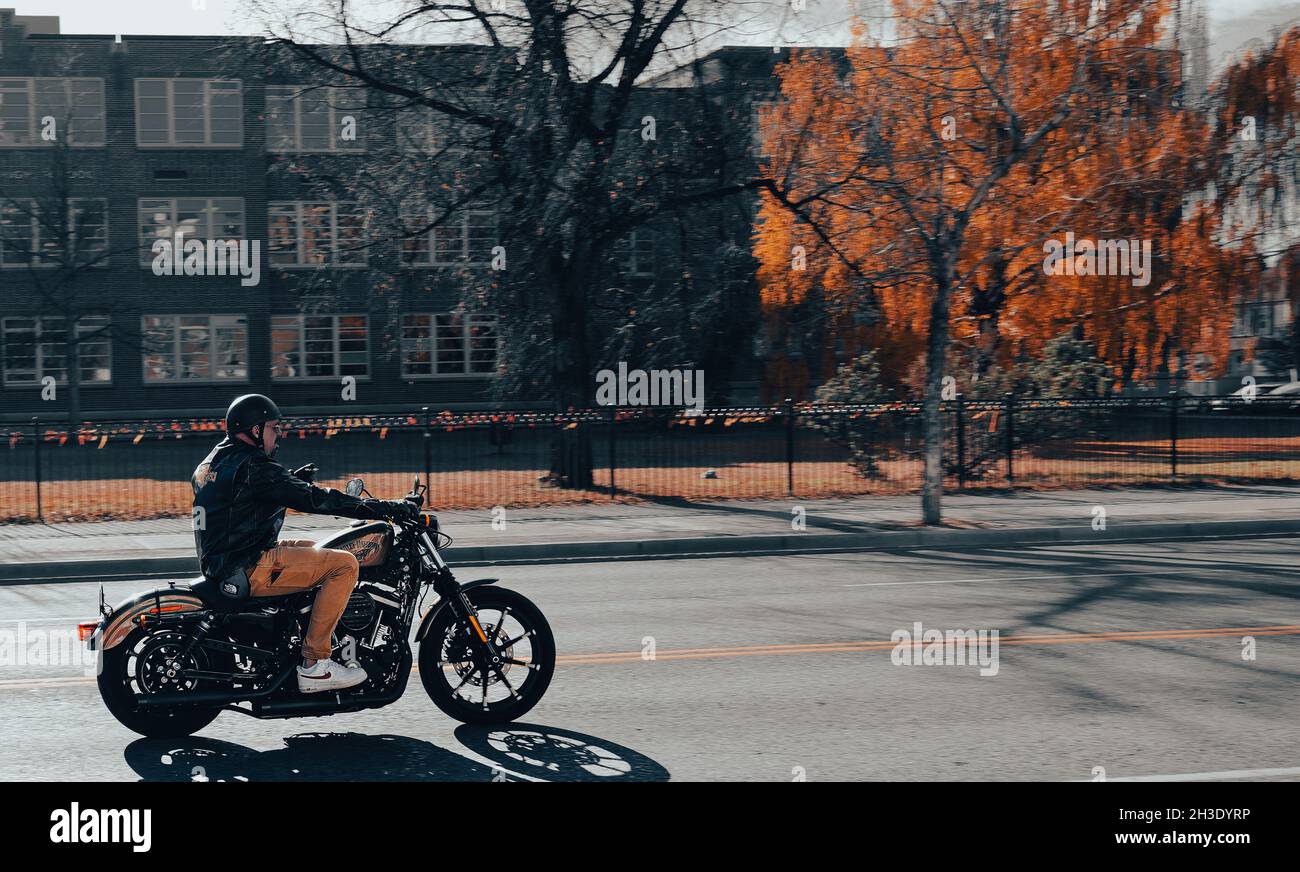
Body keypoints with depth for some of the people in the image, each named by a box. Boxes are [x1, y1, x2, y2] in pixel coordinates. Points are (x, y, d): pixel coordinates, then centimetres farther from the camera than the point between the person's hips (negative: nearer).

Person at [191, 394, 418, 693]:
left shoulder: (211, 463, 14)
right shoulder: (253, 467, -17)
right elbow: (315, 499, -22)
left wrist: (292, 481, 18)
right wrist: (389, 508, -21)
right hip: (247, 571, -11)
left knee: (310, 547, 30)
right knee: (344, 563, -14)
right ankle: (315, 665, -14)